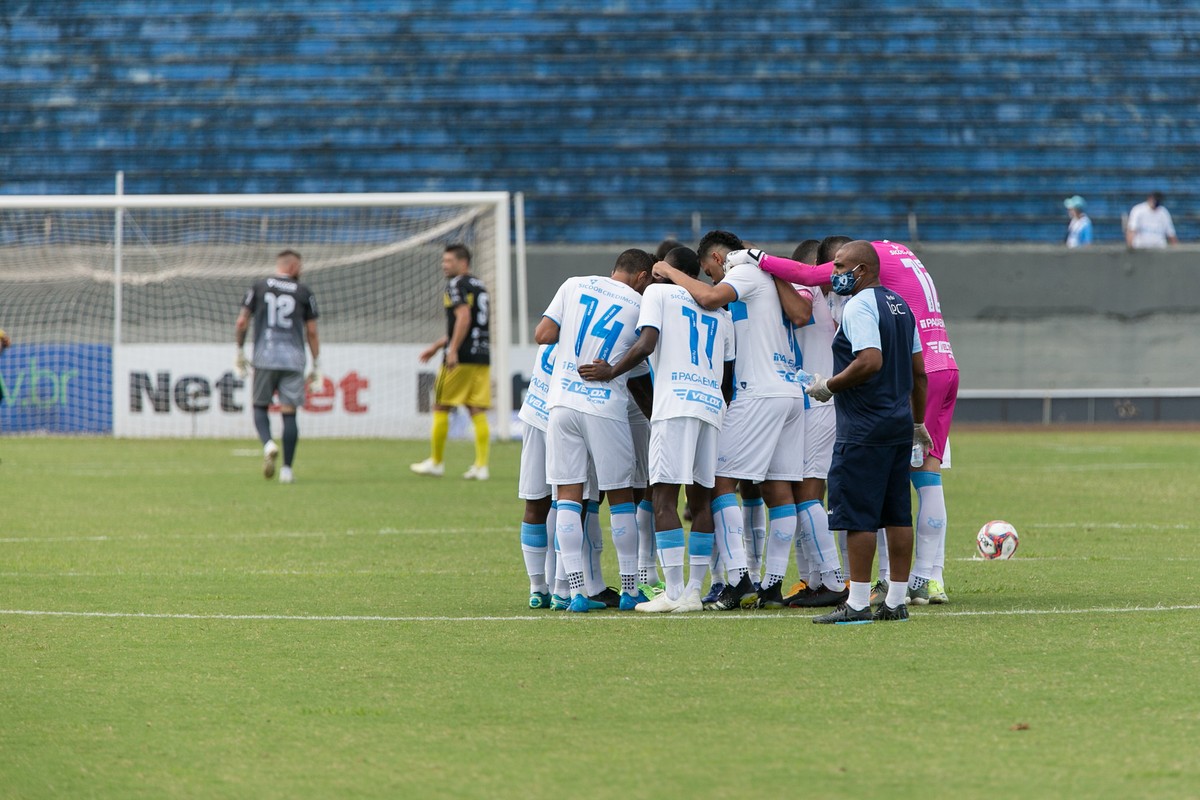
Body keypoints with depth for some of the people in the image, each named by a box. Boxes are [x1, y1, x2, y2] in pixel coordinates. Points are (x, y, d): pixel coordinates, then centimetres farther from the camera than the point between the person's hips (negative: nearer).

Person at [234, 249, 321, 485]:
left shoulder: (258, 288, 6)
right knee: (289, 413, 3)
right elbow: (312, 333, 6)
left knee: (260, 406, 12)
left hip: (264, 359, 0)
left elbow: (241, 322, 4)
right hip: (293, 360, 0)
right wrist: (316, 366, 12)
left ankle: (268, 444, -17)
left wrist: (240, 352, 15)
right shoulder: (304, 293, 5)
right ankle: (287, 469, -1)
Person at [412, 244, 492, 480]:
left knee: (441, 408, 4)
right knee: (478, 412, 3)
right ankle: (481, 466, -4)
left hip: (461, 357, -8)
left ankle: (436, 462, 10)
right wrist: (437, 346, 31)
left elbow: (463, 317, -20)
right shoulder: (479, 286, 20)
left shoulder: (457, 284, -7)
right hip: (482, 355, 8)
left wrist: (453, 351, -22)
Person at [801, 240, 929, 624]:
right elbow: (918, 370, 18)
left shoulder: (859, 307, -12)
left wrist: (829, 385, -13)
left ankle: (857, 603, -8)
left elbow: (871, 361, -25)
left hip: (864, 429, -9)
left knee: (857, 513, -7)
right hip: (899, 423, 9)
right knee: (897, 513, 9)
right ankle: (896, 601, 11)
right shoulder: (899, 304, 15)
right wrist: (918, 423, 24)